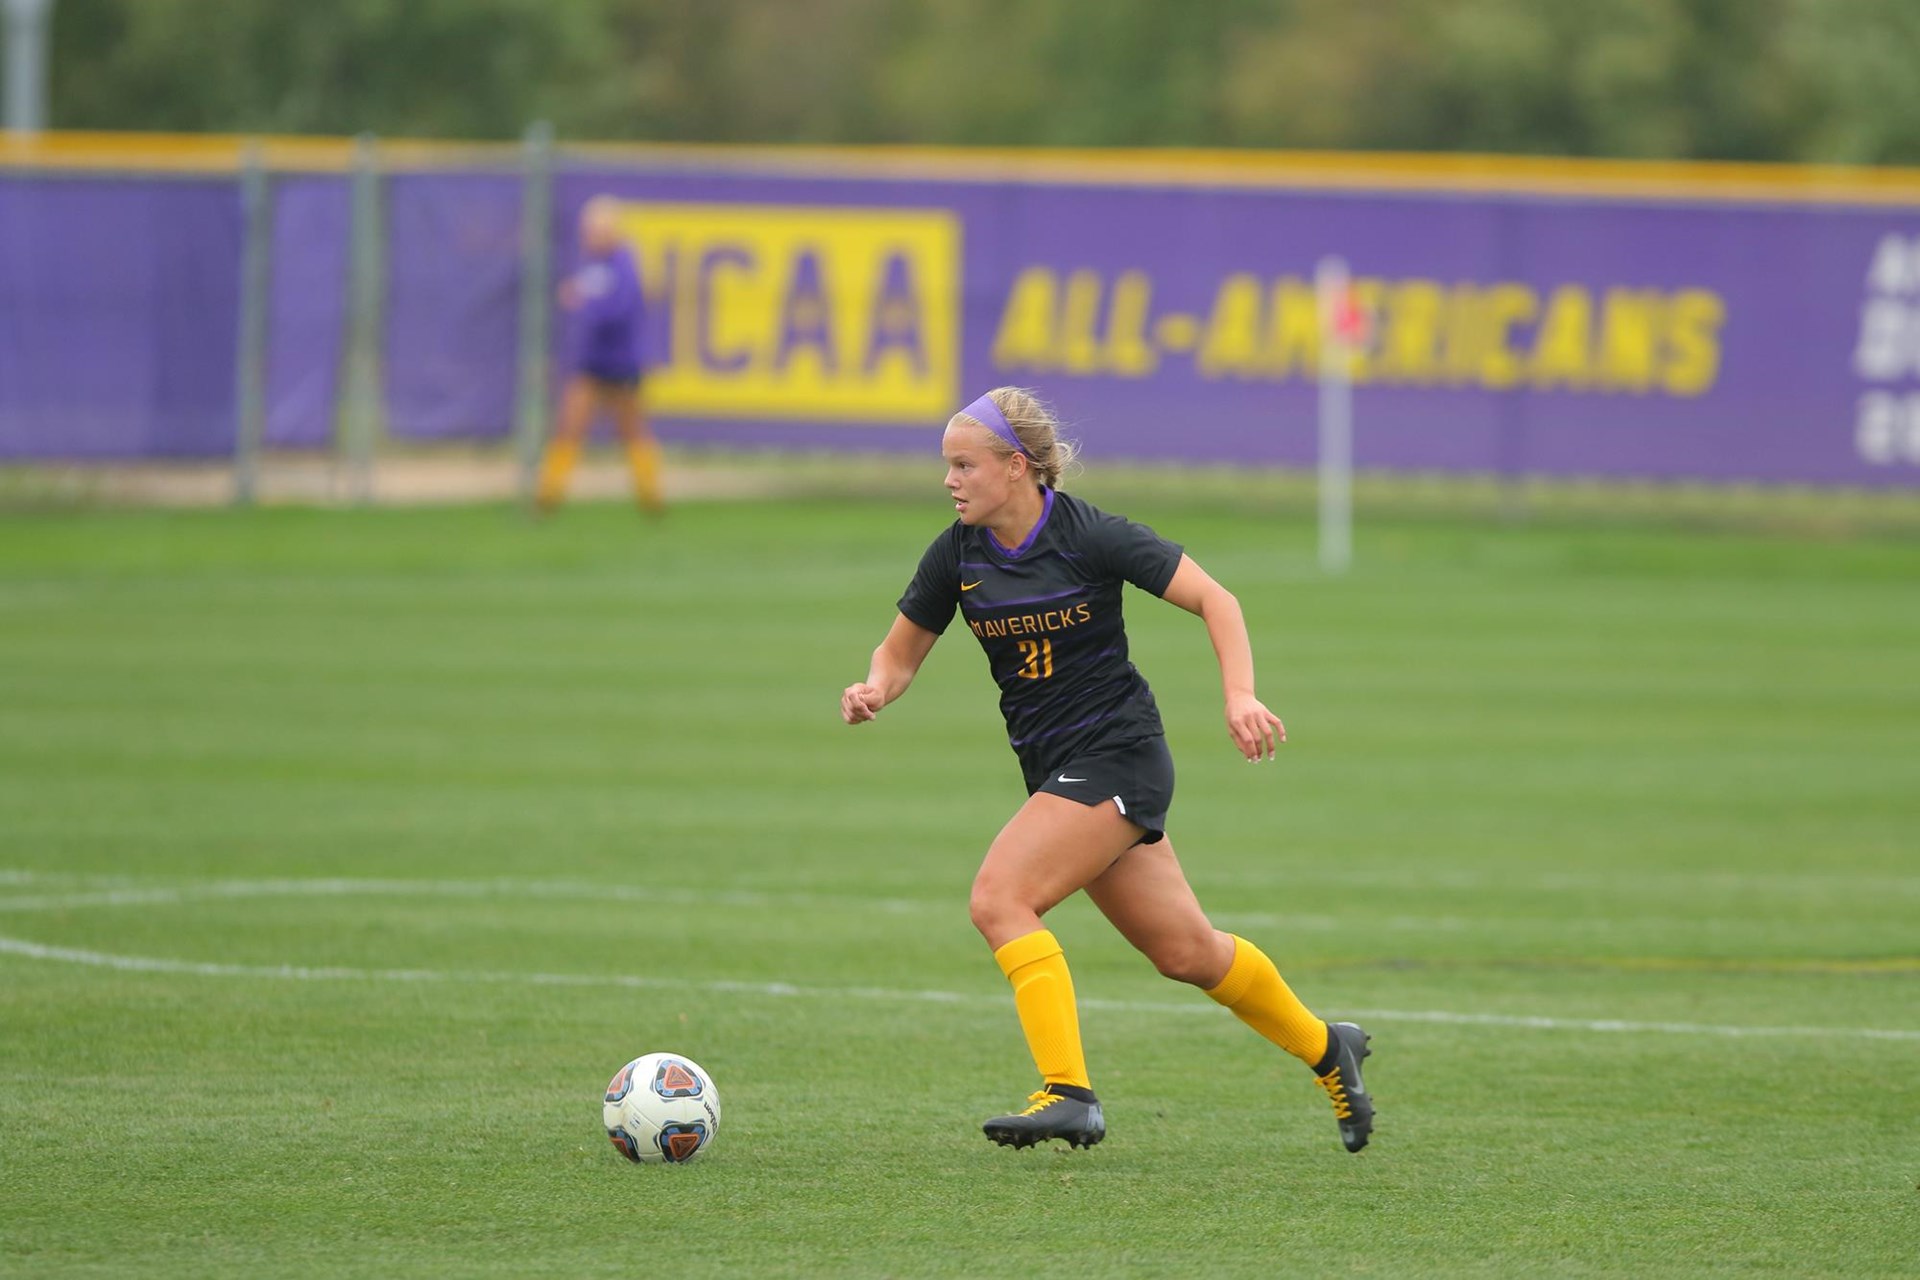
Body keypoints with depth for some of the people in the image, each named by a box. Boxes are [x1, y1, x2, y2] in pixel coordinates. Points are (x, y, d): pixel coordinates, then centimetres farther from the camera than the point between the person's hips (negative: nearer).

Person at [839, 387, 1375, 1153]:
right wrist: (874, 692, -13)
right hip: (1055, 767, 6)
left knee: (998, 898, -22)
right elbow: (901, 652, 10)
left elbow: (1214, 599, -11)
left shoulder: (1090, 537, -16)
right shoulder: (958, 554, 0)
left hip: (1117, 757, -6)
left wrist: (1241, 696, -24)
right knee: (1184, 952, 13)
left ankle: (1069, 1095, -25)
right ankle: (1325, 1048, 33)